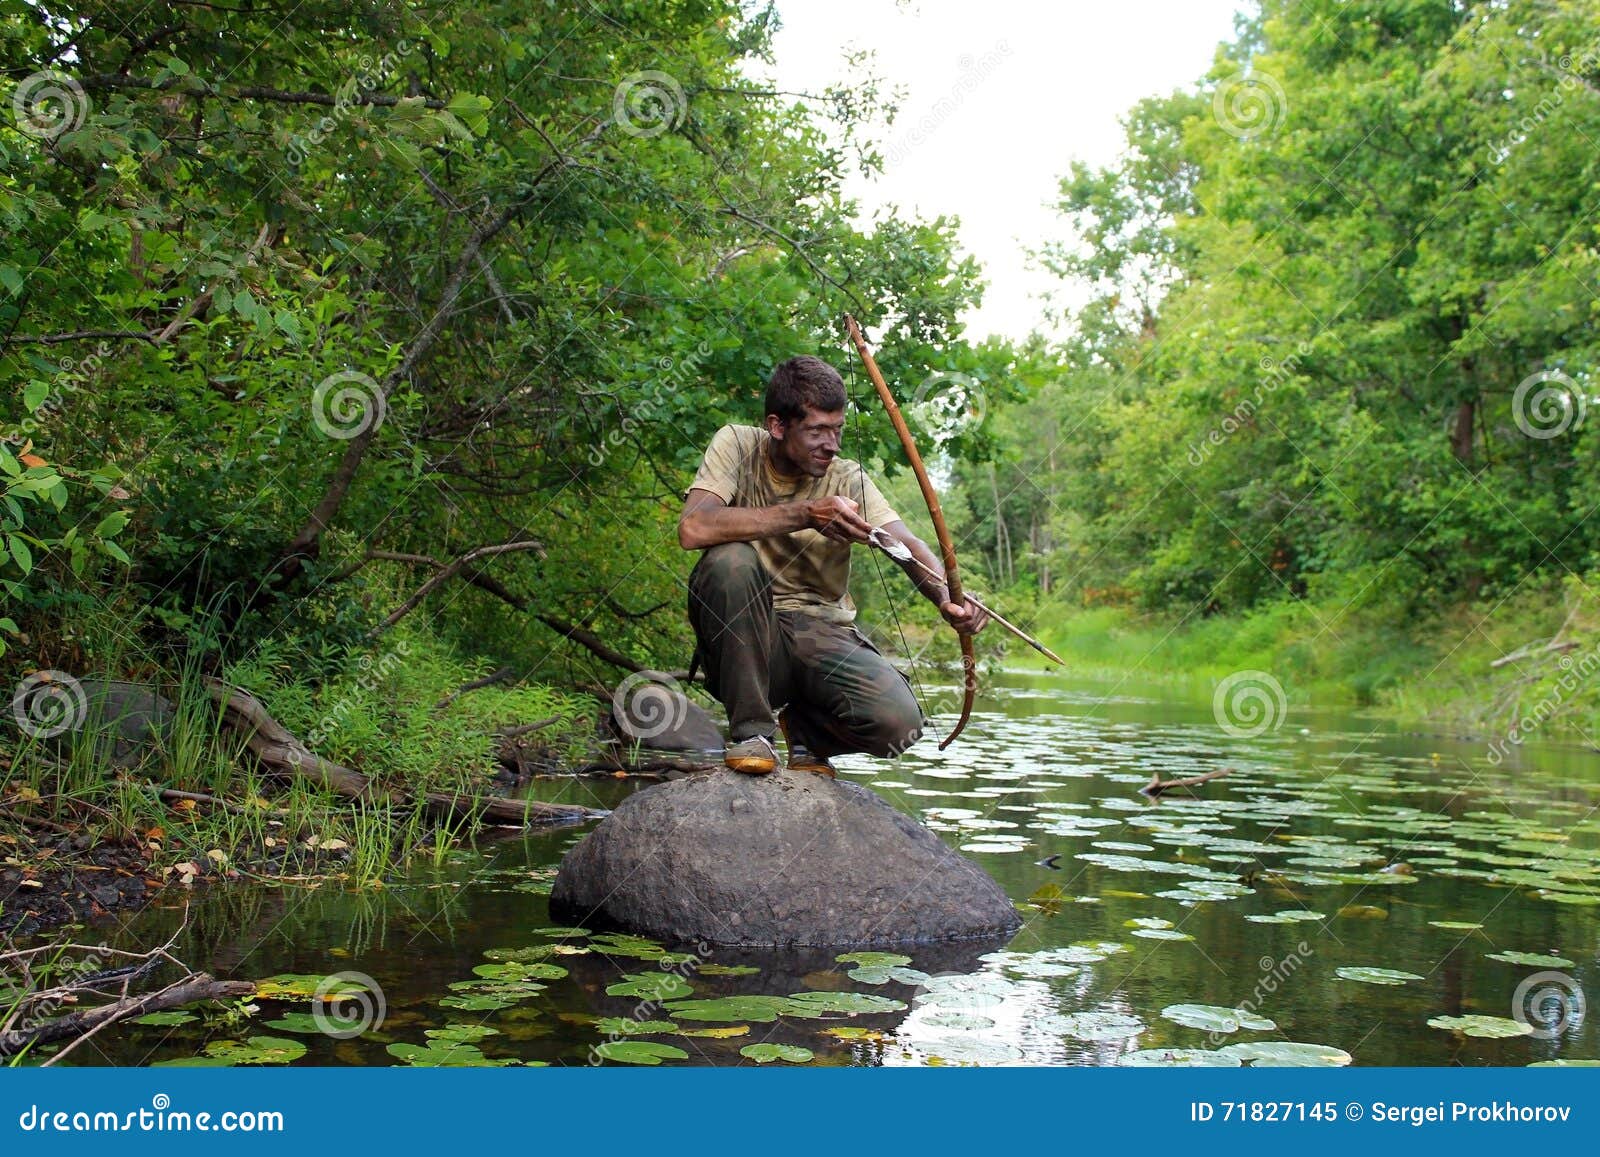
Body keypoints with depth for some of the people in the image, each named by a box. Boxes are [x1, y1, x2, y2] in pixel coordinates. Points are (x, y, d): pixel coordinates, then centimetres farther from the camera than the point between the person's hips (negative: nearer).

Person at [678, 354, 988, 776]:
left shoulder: (848, 479, -1)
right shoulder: (737, 445, -6)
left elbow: (906, 544, -15)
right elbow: (693, 529, -23)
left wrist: (948, 597, -37)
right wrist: (804, 514, -28)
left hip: (823, 633, 2)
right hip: (745, 641, -1)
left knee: (898, 724, -25)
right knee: (730, 560, -32)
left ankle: (805, 727, 11)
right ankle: (751, 729, -16)